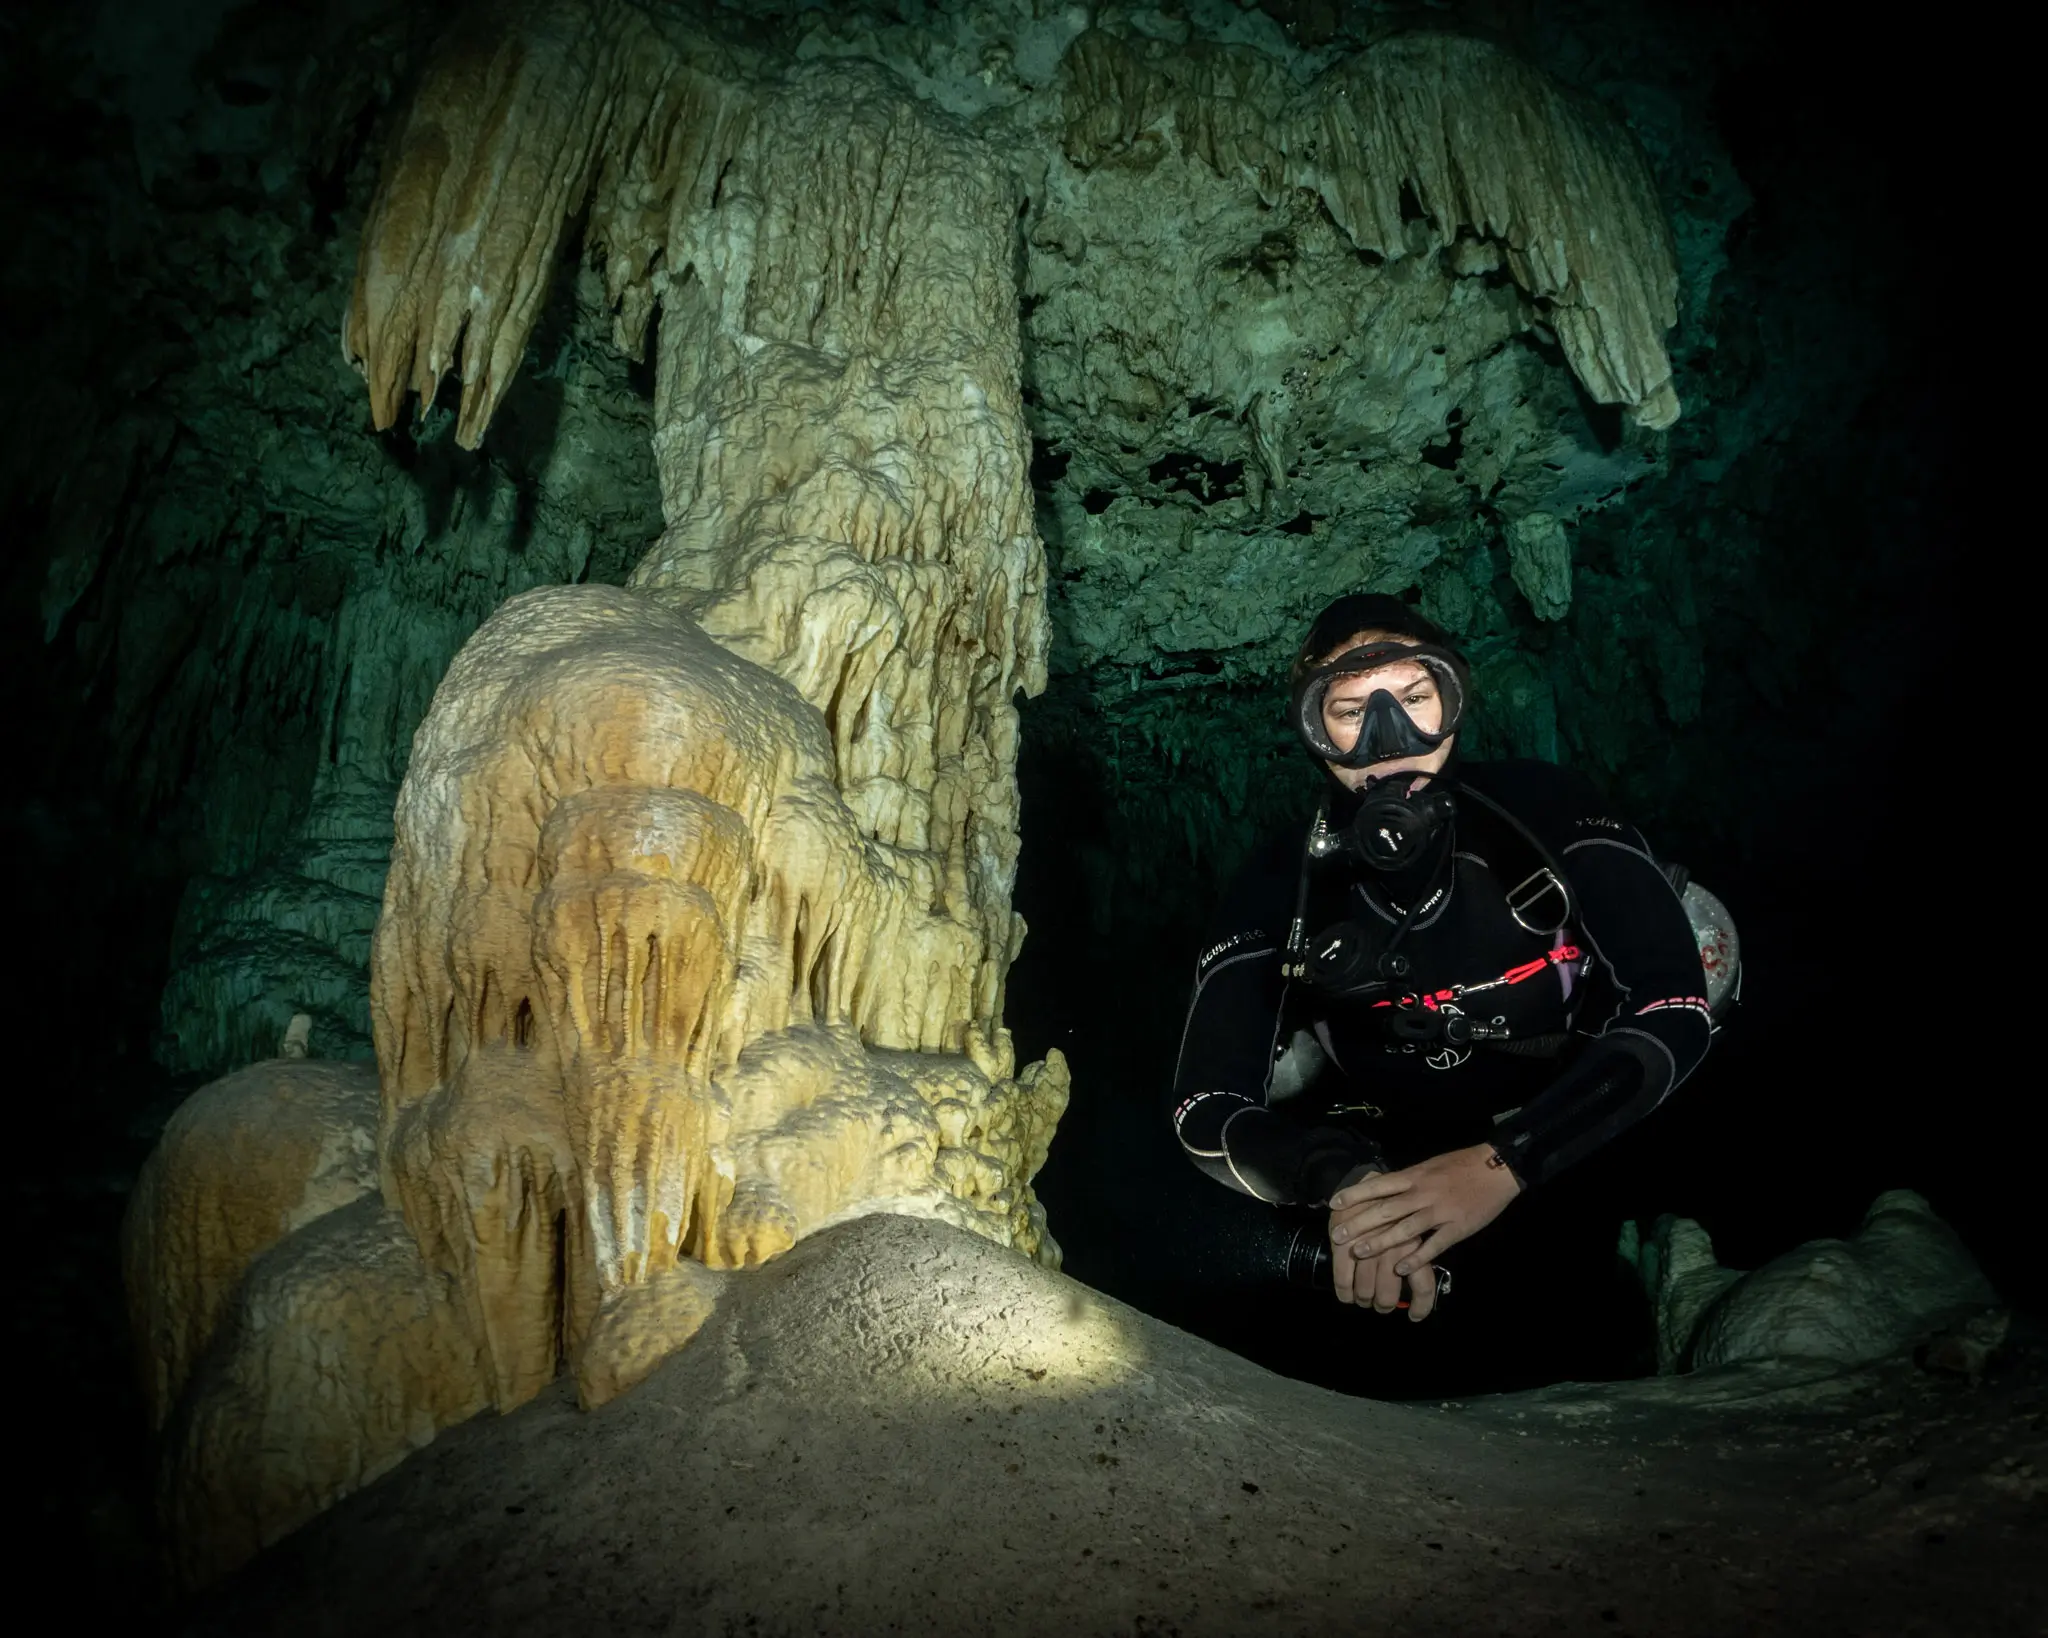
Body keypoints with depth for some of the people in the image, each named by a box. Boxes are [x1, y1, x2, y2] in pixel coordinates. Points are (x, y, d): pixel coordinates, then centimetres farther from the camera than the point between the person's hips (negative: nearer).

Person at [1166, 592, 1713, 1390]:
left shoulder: (1546, 809, -14)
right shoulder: (1284, 884, -13)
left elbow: (1675, 1008, -23)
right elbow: (1208, 1107, -20)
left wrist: (1502, 1166, -38)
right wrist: (1344, 1183, -43)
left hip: (1571, 1165, 2)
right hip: (1392, 1165, -2)